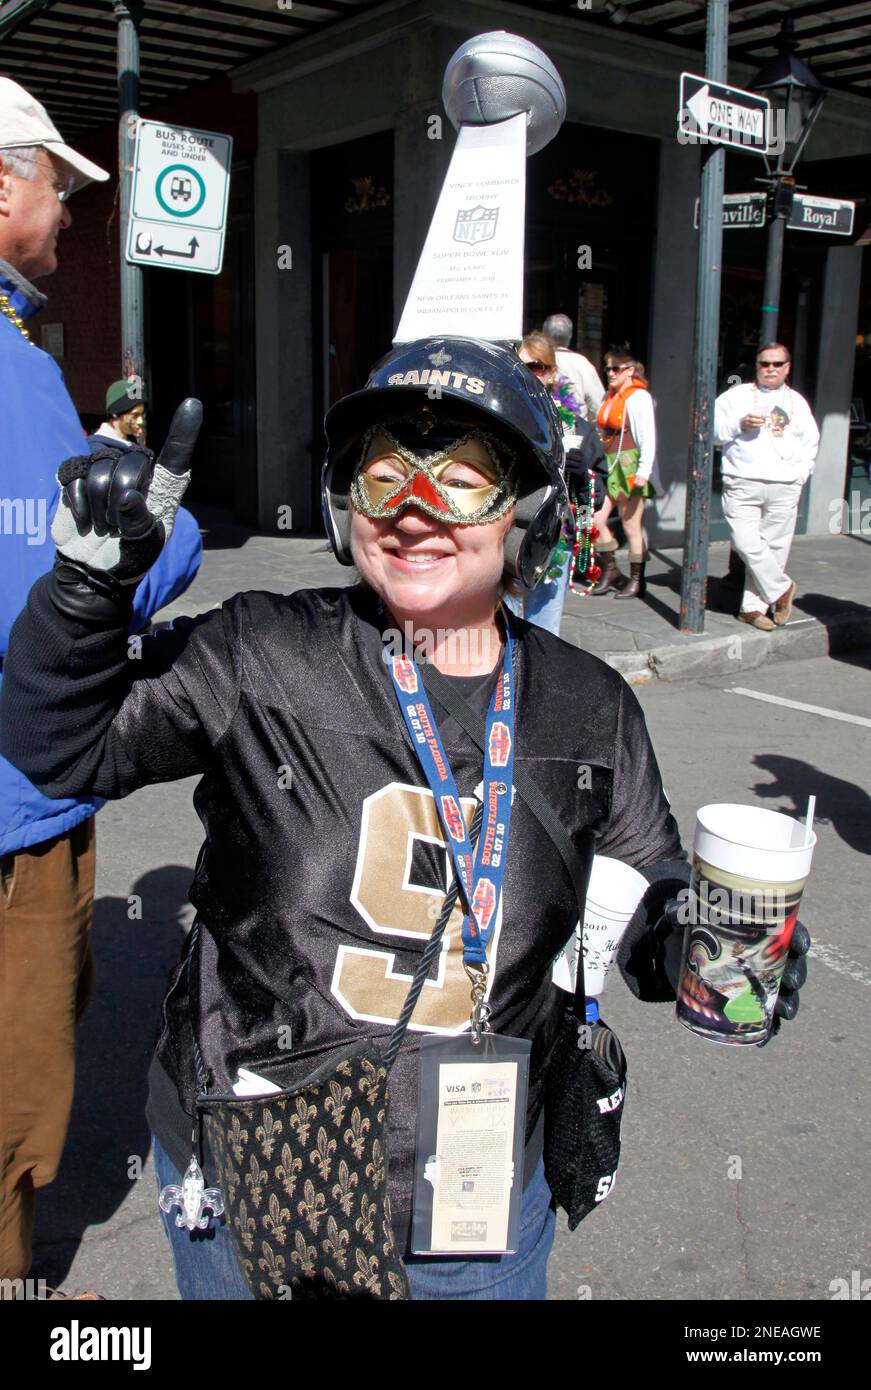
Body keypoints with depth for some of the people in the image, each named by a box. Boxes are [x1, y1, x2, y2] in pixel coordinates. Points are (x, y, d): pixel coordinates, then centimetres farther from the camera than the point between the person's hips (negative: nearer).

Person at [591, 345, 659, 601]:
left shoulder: (638, 397, -8)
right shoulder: (610, 396, 15)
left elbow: (648, 437, -14)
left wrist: (644, 471, -20)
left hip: (630, 467, -7)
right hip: (608, 466, 7)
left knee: (631, 525, -2)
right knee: (596, 519, 2)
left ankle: (636, 581, 9)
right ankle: (610, 570, 17)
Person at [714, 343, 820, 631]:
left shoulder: (797, 402, 17)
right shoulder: (737, 395, 10)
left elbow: (810, 444, 22)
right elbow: (713, 428, 4)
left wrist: (800, 476, 8)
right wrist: (739, 424, -12)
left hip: (784, 489, 2)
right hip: (742, 485, -2)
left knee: (774, 547, -1)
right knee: (747, 543, -14)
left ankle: (753, 607, 9)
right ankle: (781, 588, 8)